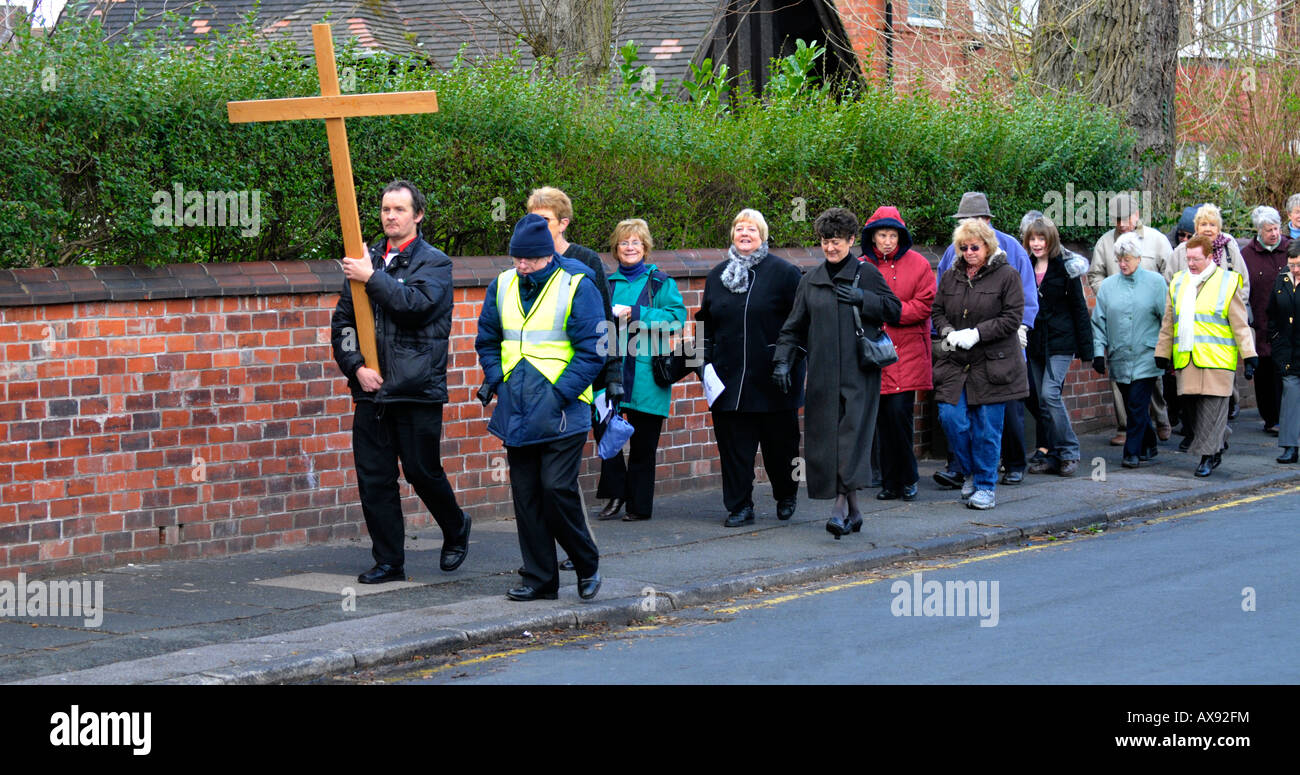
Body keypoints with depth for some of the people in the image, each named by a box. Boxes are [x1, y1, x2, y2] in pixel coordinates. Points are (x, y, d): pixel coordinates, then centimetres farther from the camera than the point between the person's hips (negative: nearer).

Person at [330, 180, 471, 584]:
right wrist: (355, 366, -2)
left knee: (423, 472, 0)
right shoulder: (367, 260, 13)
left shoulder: (434, 262, 0)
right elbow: (342, 322, 12)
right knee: (373, 479, 3)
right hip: (371, 389, 4)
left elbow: (416, 303, -19)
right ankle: (388, 561, 12)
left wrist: (372, 277, -14)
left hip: (418, 390, -4)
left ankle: (456, 530, 28)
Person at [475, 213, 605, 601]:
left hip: (561, 413, -5)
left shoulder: (577, 288, -6)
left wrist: (560, 394, -16)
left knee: (558, 489, -10)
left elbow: (592, 350, -9)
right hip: (516, 411, 5)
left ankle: (587, 565, 12)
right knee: (526, 495, 6)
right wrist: (494, 378, 4)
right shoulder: (502, 286, 9)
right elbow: (487, 340, 20)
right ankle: (540, 579, 15)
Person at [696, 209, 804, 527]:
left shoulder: (784, 272, -1)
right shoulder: (717, 276, 12)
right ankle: (739, 506, 10)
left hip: (772, 379, -3)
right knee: (733, 444, 2)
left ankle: (786, 495, 29)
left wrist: (788, 361, -9)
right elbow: (707, 324, 19)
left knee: (779, 440, 7)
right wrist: (706, 362, 11)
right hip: (728, 378, 3)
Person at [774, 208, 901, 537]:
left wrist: (862, 298, -10)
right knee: (826, 437, 0)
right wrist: (783, 360, 2)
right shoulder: (810, 281, 13)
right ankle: (853, 510, 9)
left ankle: (841, 507, -21)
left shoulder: (866, 273, 4)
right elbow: (794, 326, 15)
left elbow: (894, 310, 4)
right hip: (823, 375, 4)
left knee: (852, 435, -15)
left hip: (859, 373, -4)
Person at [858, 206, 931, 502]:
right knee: (884, 417, 3)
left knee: (899, 412, -11)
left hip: (908, 352, -2)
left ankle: (906, 480, 3)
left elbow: (923, 306, -3)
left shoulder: (917, 264, 2)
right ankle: (891, 483, 11)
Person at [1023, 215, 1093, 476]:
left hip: (1060, 341, -5)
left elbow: (1079, 307, -2)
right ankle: (1054, 456, 12)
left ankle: (1068, 452, -4)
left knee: (1049, 393, -15)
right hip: (1034, 343, 5)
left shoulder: (1065, 267, -3)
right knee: (1041, 400, 5)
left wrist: (1085, 348, -5)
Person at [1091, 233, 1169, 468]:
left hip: (1146, 358, -3)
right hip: (1119, 358, 3)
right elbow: (1099, 321, 9)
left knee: (1137, 405, -9)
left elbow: (1167, 320, 2)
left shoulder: (1155, 282, 0)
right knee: (1132, 407, 10)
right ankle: (1148, 446, 27)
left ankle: (1133, 452, -4)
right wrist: (1099, 352, 1)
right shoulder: (1108, 285, 7)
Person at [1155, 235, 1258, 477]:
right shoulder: (1178, 282, 13)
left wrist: (1249, 357, -4)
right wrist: (1162, 354, 19)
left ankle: (1208, 454, 2)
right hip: (1186, 358, 4)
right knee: (1190, 402, 3)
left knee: (1212, 405, -5)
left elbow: (1240, 324, 0)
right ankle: (1219, 439, 25)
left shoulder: (1227, 282, 1)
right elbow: (1168, 323, 20)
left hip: (1216, 358, -4)